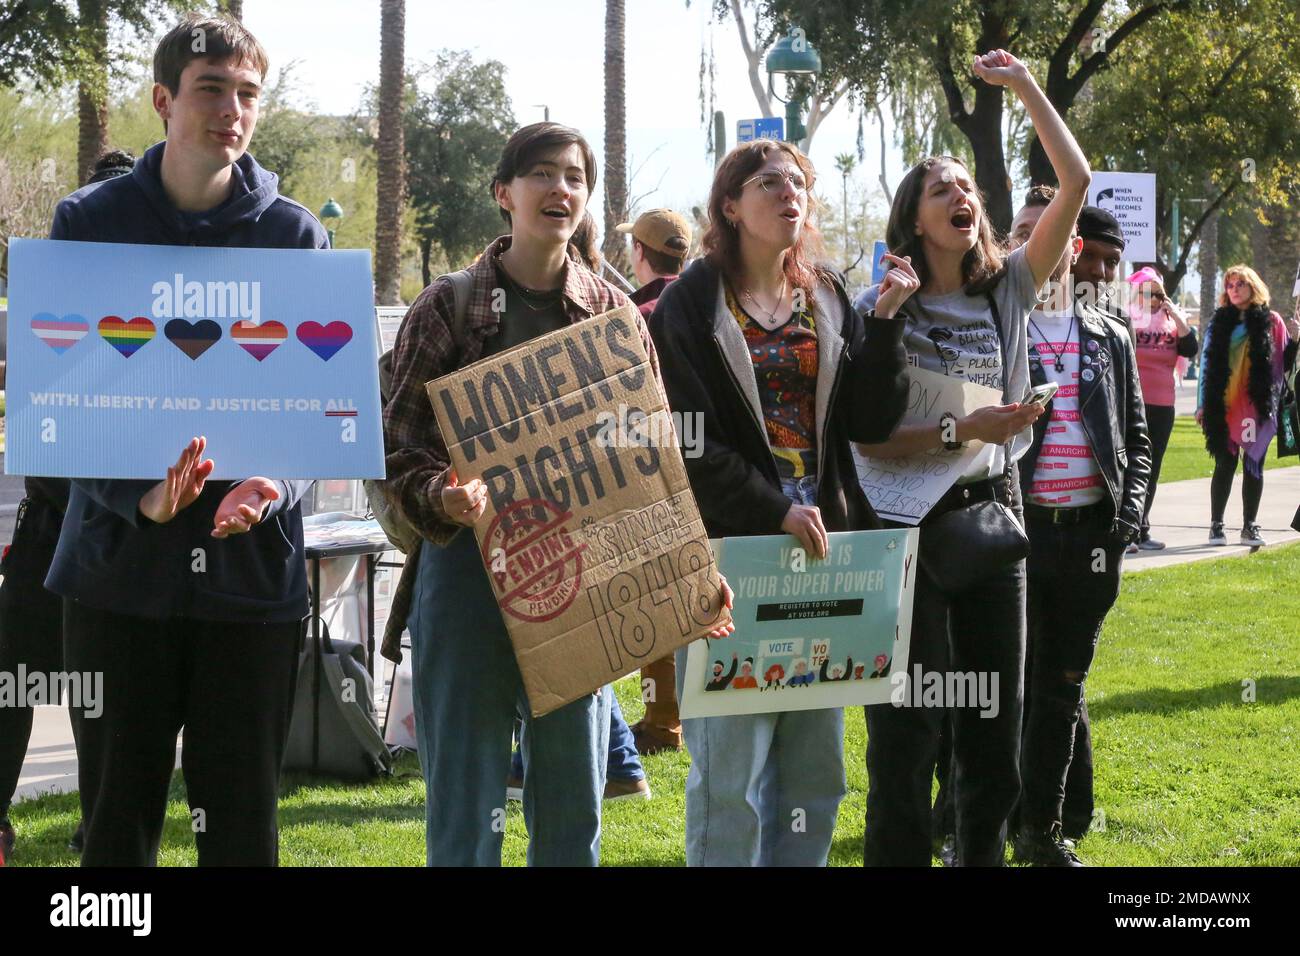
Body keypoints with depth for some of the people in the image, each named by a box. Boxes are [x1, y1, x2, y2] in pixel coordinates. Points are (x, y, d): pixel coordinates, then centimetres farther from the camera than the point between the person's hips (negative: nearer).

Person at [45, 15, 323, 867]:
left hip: (254, 566, 1)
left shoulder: (297, 235, 5)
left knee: (243, 820, 5)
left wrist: (273, 486, -20)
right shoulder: (91, 223, 2)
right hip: (120, 564, 0)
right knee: (117, 813, 6)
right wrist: (141, 497, -21)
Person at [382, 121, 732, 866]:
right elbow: (401, 450, -4)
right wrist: (444, 499, -25)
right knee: (465, 812, 0)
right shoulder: (449, 308, -1)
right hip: (470, 570, -2)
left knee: (574, 810, 9)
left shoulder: (612, 311, 7)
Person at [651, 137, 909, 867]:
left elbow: (872, 422, 5)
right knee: (730, 772, -6)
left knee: (815, 772, 7)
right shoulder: (692, 305, -2)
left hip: (822, 550, 5)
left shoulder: (829, 302, 13)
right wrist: (772, 510, -17)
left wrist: (886, 325, -7)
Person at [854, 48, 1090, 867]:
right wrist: (962, 429, -22)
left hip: (993, 519, 4)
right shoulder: (883, 308, -5)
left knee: (995, 731, 11)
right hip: (911, 524, -4)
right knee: (907, 737, -2)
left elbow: (1077, 183, -1)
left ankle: (983, 855, 23)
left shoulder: (1007, 293, 6)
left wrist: (1024, 85, 0)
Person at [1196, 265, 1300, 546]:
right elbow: (1206, 363, 8)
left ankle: (1250, 527, 11)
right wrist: (1203, 404, 5)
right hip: (1224, 407, 0)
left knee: (1254, 466, 4)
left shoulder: (1271, 322, 5)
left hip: (1258, 407, 0)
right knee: (1225, 465, 2)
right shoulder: (1219, 322, 7)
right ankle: (1216, 525, 9)